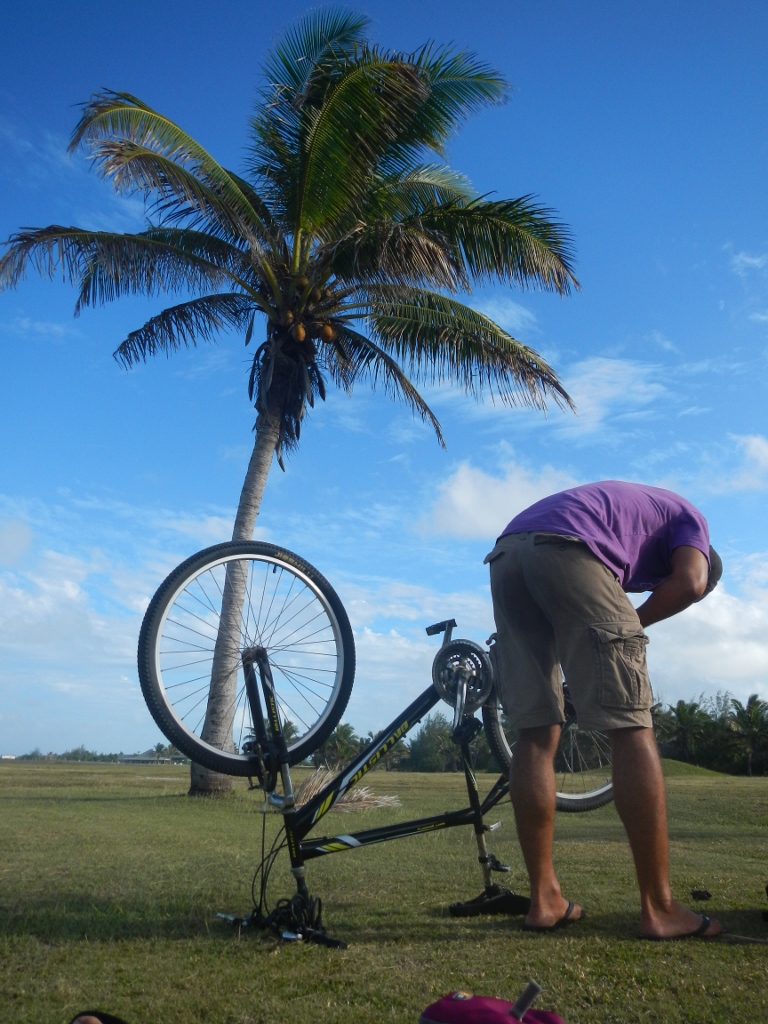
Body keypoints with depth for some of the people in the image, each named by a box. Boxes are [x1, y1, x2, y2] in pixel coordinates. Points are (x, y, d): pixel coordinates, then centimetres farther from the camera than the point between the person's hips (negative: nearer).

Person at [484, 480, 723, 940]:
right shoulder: (688, 516, 26)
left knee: (536, 733, 9)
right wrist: (628, 628, 14)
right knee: (632, 728, 0)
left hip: (507, 556, 7)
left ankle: (545, 899, 12)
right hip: (568, 552, -7)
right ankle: (659, 909, 4)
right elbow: (690, 583, 3)